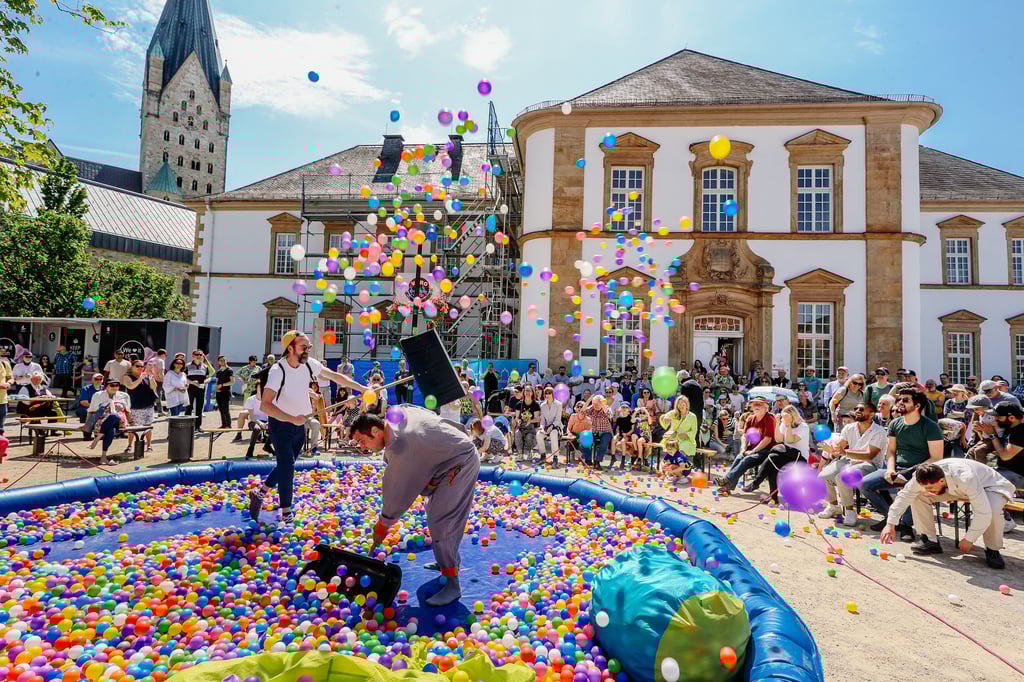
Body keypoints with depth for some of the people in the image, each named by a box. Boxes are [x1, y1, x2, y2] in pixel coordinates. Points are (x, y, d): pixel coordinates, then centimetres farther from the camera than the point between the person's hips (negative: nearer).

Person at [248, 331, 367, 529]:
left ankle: (259, 493, 38)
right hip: (280, 424, -6)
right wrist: (292, 419, -38)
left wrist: (362, 388, 3)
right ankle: (286, 515, -1)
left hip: (299, 425, 6)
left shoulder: (309, 364, -8)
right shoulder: (278, 370, -25)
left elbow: (335, 376, 4)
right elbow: (266, 405, -31)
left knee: (286, 465, 16)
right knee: (287, 465, -12)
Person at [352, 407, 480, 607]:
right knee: (437, 512, 21)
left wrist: (381, 527, -8)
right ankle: (448, 561, 36)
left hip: (460, 464, -11)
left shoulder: (399, 448, -27)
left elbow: (397, 492, -20)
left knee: (440, 522, -12)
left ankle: (452, 585, -4)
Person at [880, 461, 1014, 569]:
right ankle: (930, 540, -1)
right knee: (918, 495, -15)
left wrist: (969, 539, -29)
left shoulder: (966, 479, -44)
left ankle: (993, 550, -11)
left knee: (993, 508, -39)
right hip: (957, 489, 5)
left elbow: (983, 513, -41)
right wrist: (890, 524, -18)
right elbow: (904, 496, -17)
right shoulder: (924, 477, -27)